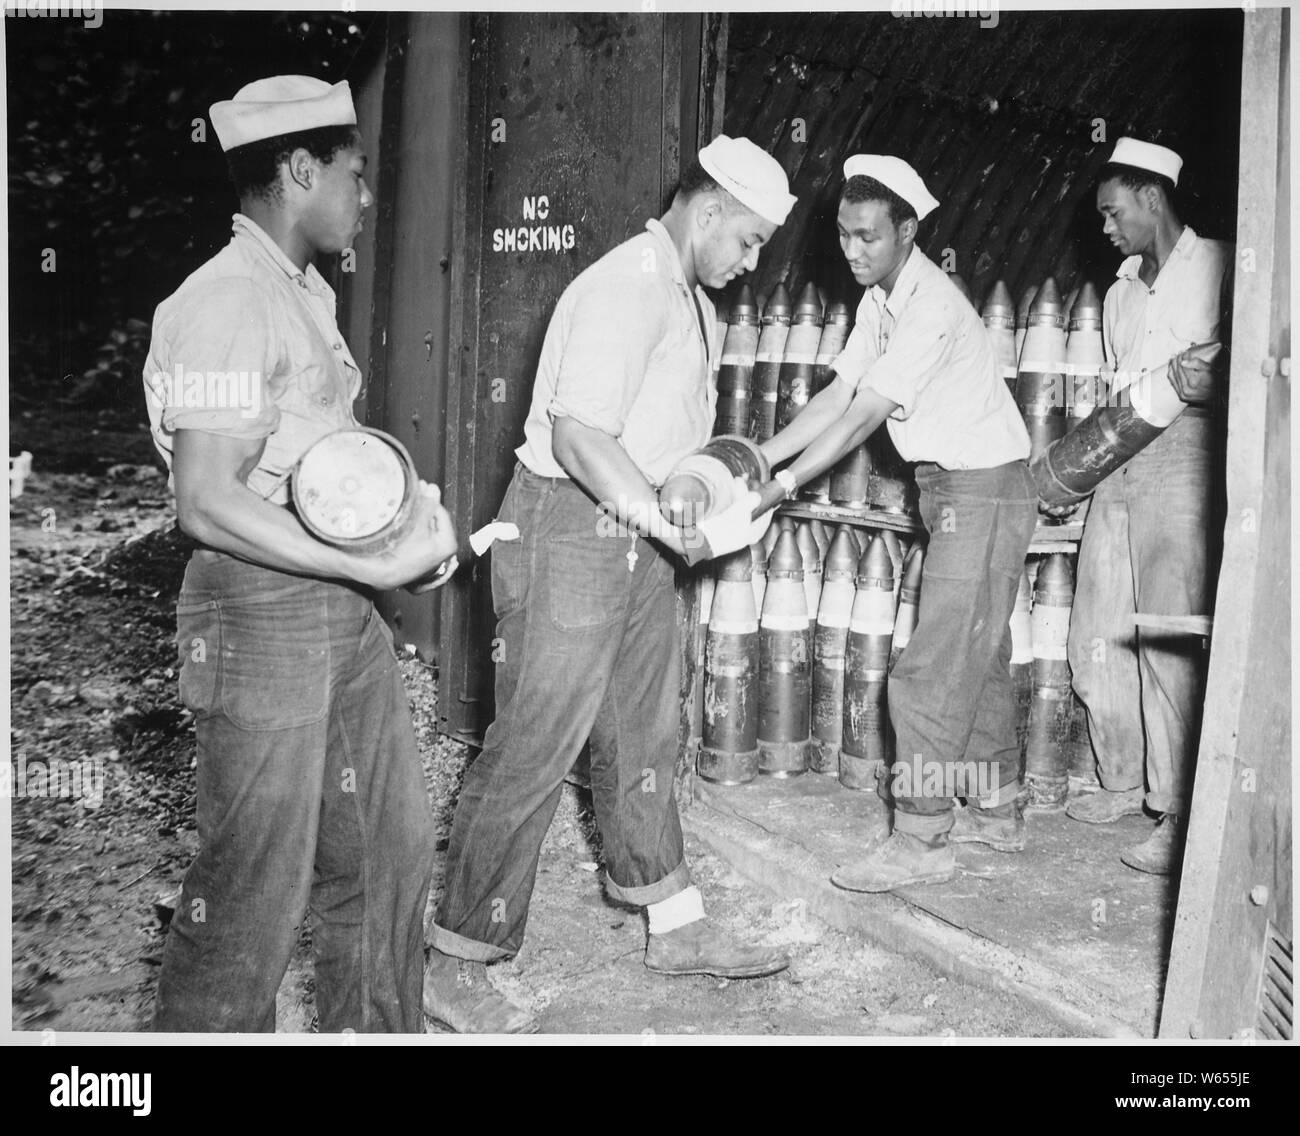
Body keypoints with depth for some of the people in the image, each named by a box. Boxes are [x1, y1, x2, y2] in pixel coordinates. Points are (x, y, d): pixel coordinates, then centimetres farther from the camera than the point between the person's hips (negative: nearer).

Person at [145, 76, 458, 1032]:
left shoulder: (309, 292, 12)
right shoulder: (226, 304, -16)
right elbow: (209, 505, -22)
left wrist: (406, 507, 0)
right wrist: (380, 567, -22)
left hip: (344, 611, 9)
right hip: (261, 615, -9)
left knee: (390, 842, 19)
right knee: (257, 885, 4)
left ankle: (378, 1025, 39)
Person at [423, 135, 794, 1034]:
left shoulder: (693, 302, 15)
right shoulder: (625, 288, -17)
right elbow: (578, 435, -27)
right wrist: (680, 531, -28)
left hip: (639, 539, 10)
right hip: (570, 531, -10)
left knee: (644, 739, 17)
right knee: (533, 750, -4)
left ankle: (678, 927, 31)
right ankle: (454, 969, 10)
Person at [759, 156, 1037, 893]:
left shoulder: (930, 307, -22)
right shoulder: (881, 297, 7)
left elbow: (862, 419, -27)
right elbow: (838, 396, 6)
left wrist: (781, 487, -28)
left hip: (984, 490, -10)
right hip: (952, 489, 10)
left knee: (936, 668, -9)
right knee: (980, 655, 16)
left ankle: (920, 841, -1)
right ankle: (998, 812, 28)